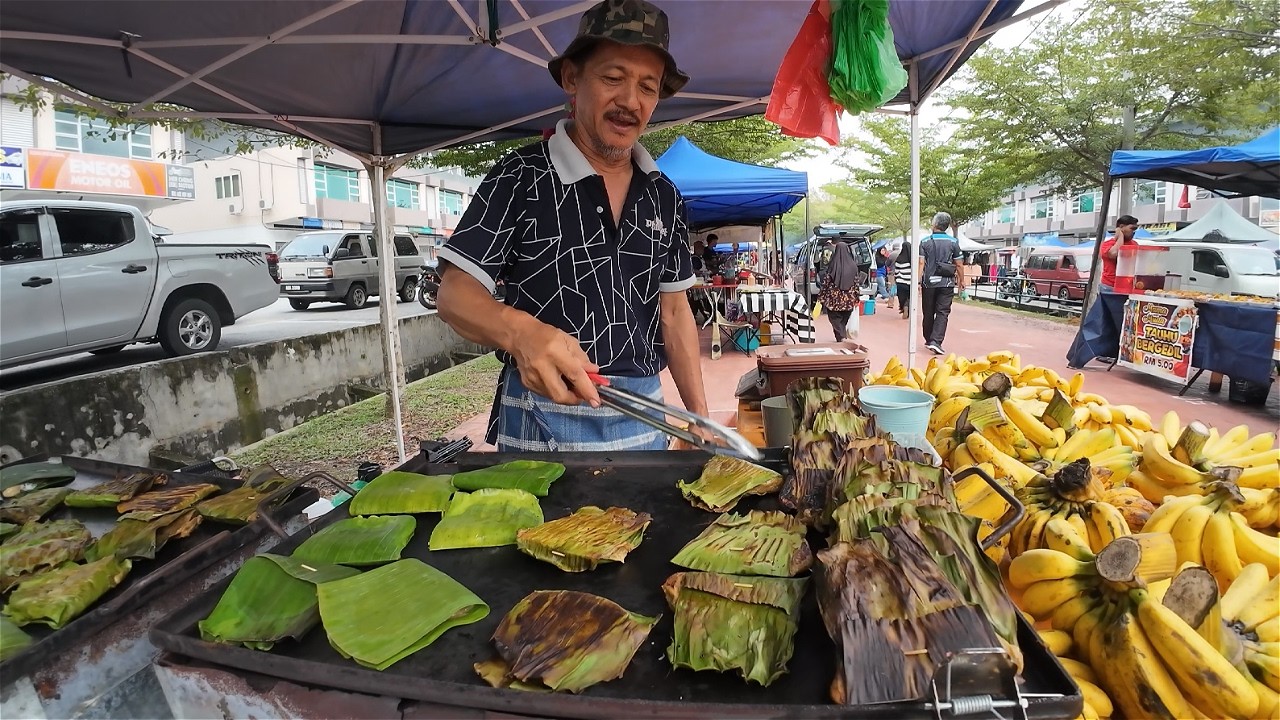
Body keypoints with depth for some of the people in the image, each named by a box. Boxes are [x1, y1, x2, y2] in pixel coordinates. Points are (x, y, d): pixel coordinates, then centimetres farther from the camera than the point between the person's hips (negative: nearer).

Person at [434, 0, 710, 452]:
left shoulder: (664, 196, 6)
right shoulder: (521, 177, -8)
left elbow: (673, 311, 10)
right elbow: (455, 294, -12)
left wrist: (701, 417, 4)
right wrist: (520, 331, -34)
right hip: (542, 427, -4)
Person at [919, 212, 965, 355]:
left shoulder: (925, 242, 0)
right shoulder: (953, 242, 1)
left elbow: (921, 263, -7)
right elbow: (959, 265, 3)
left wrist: (918, 281, -6)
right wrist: (961, 281, 14)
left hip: (929, 282, 1)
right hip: (947, 283, -1)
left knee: (928, 312, 13)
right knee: (943, 312, -2)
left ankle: (929, 339, 26)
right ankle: (936, 341, -17)